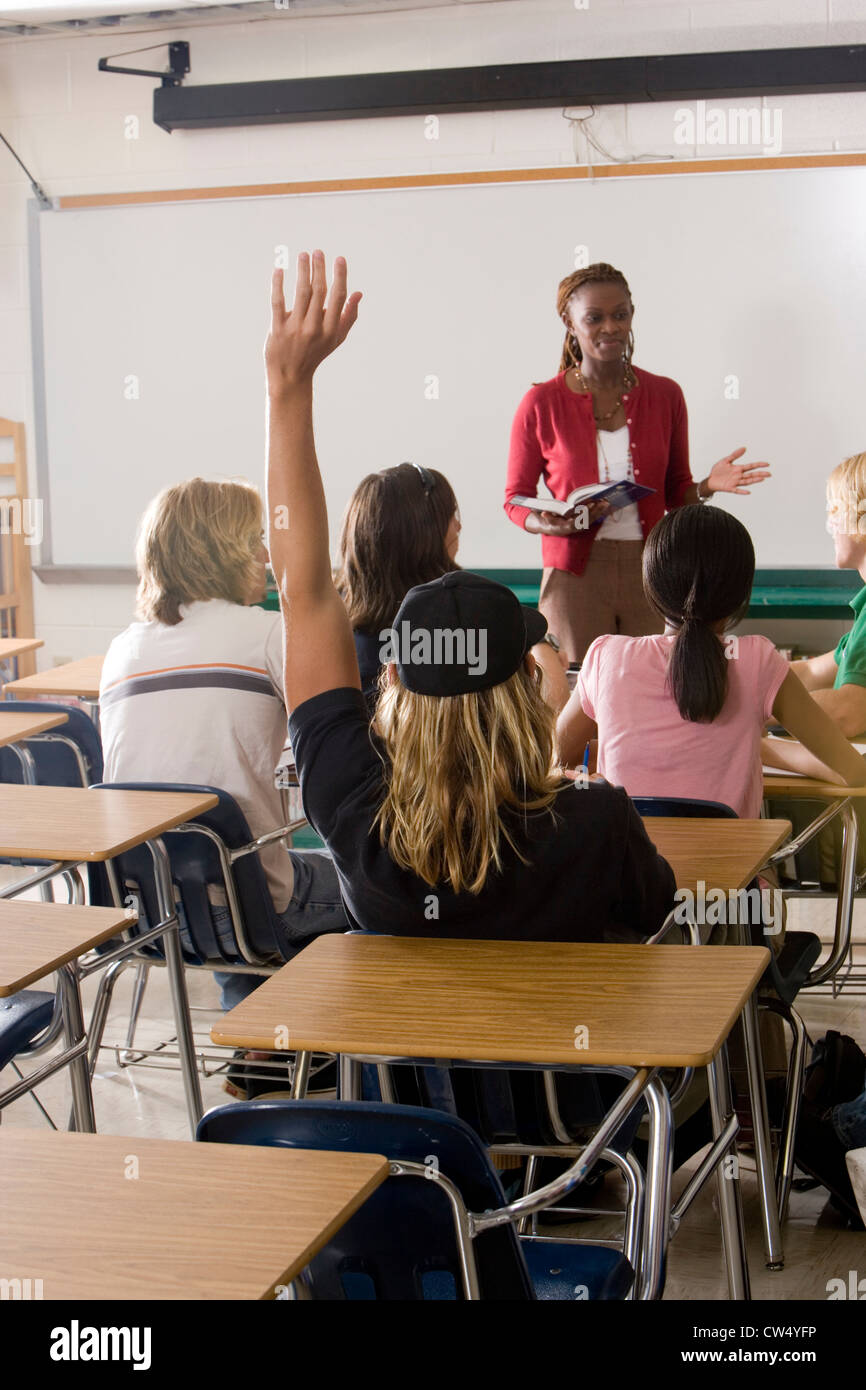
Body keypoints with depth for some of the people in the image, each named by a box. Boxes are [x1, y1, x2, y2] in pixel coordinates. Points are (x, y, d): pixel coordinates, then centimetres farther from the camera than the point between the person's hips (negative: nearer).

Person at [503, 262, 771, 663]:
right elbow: (516, 498, 5)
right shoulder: (541, 404, -1)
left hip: (650, 571, 2)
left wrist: (707, 487, -7)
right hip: (576, 575, -2)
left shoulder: (664, 395, 7)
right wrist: (550, 524, -15)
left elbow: (675, 492, 14)